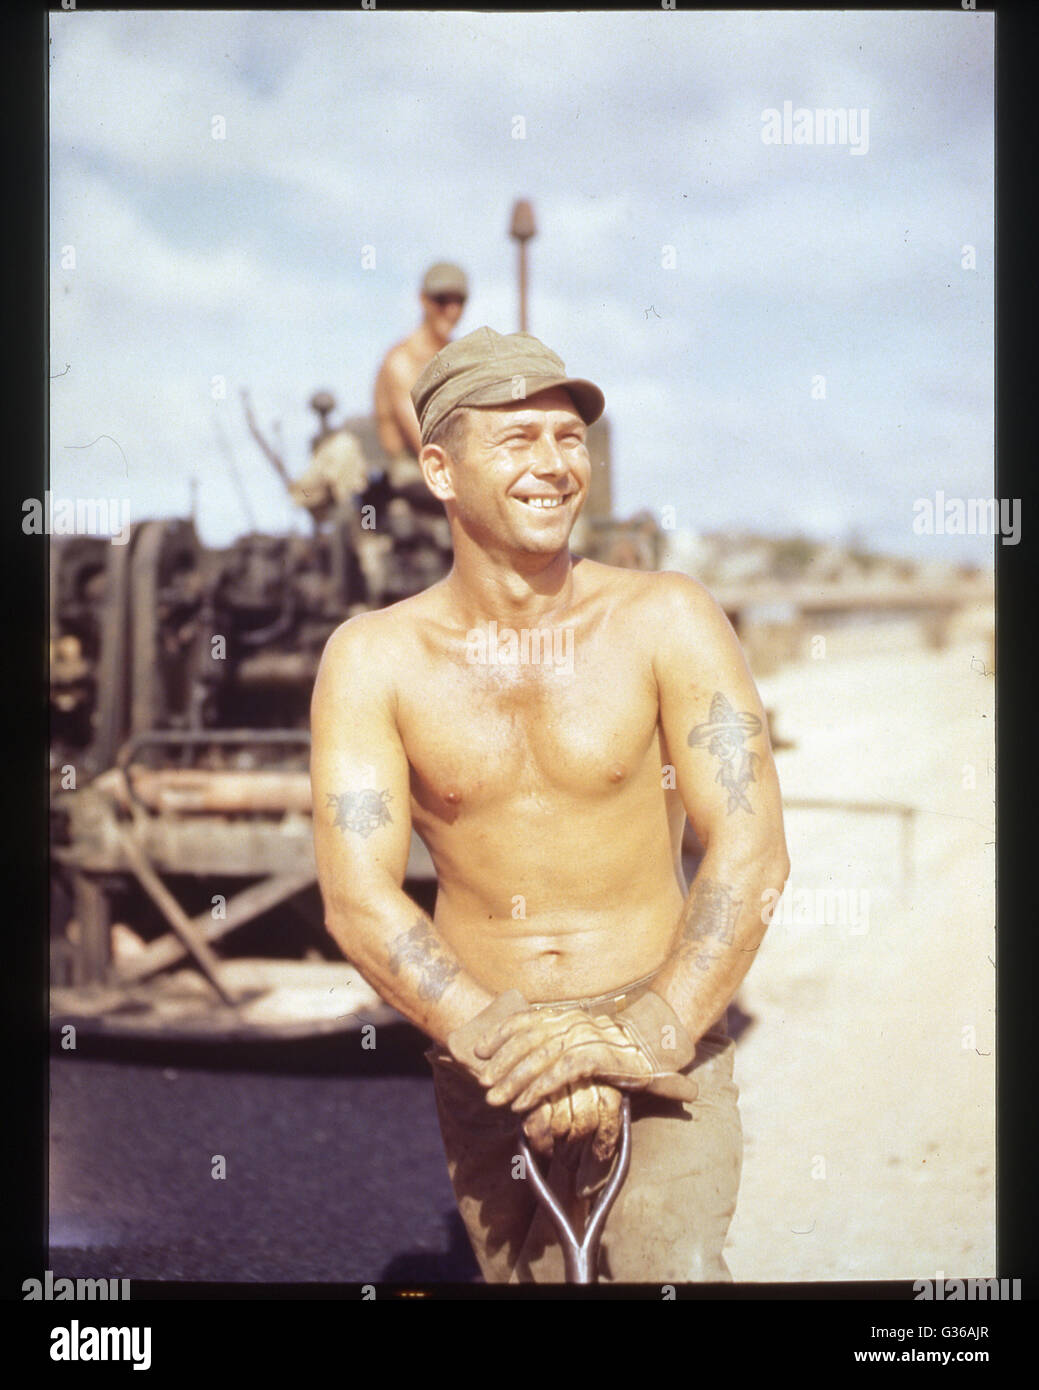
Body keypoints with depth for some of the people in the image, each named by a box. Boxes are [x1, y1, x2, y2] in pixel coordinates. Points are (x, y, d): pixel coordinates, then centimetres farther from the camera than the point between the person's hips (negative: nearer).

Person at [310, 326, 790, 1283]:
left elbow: (752, 851, -11)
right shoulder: (372, 658, -4)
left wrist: (657, 1030, -23)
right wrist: (496, 1045, -24)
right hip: (476, 1038, 2)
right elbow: (358, 898, -12)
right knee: (520, 1271, 14)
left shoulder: (666, 620, -6)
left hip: (662, 1029, -1)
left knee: (676, 1264, -19)